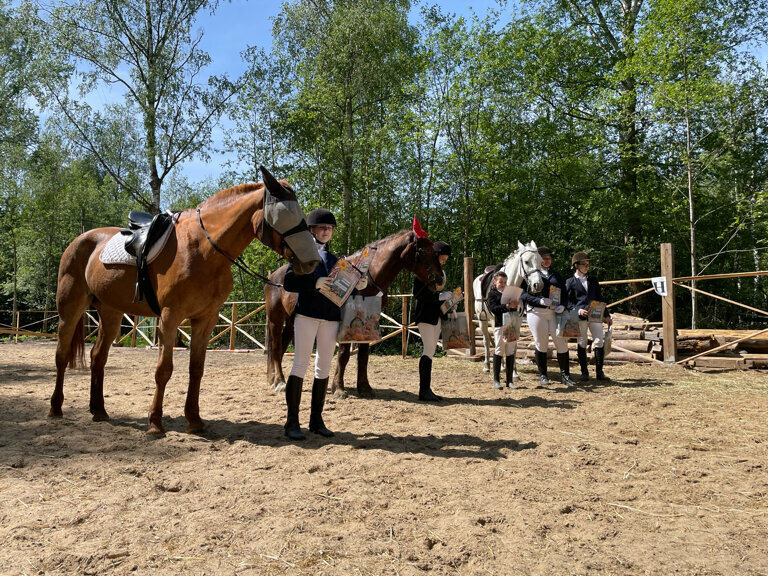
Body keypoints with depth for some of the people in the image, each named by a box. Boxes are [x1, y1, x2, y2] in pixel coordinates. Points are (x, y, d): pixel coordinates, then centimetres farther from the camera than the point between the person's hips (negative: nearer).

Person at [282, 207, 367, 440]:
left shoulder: (334, 259, 18)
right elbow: (288, 283, -8)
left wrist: (358, 286, 0)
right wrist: (314, 284, -21)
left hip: (331, 318, 6)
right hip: (307, 315, -5)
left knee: (324, 368, 8)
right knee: (300, 365, -4)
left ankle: (316, 420, 17)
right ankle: (292, 421, 2)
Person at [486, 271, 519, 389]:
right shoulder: (492, 293, 3)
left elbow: (515, 308, 15)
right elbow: (493, 308, -12)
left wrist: (514, 306, -9)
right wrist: (507, 306, -25)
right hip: (499, 325, -5)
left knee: (511, 352, 6)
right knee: (499, 351, -2)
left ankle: (510, 380, 12)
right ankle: (496, 380, 4)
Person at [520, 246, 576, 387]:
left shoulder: (556, 275, 15)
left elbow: (564, 293, 15)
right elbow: (523, 295, -6)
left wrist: (562, 305, -6)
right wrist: (539, 300, -20)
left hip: (555, 312, 3)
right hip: (536, 312, -3)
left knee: (562, 343, 0)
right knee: (541, 344, 5)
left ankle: (565, 375, 12)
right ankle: (542, 376, 18)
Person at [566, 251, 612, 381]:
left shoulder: (593, 280, 16)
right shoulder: (570, 282, 3)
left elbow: (600, 298, 19)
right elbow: (568, 302, -1)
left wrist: (606, 315, 16)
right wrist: (578, 310, -17)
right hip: (580, 317, -3)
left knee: (599, 342, -3)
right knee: (582, 343, 1)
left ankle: (599, 372, 5)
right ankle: (584, 372, 10)